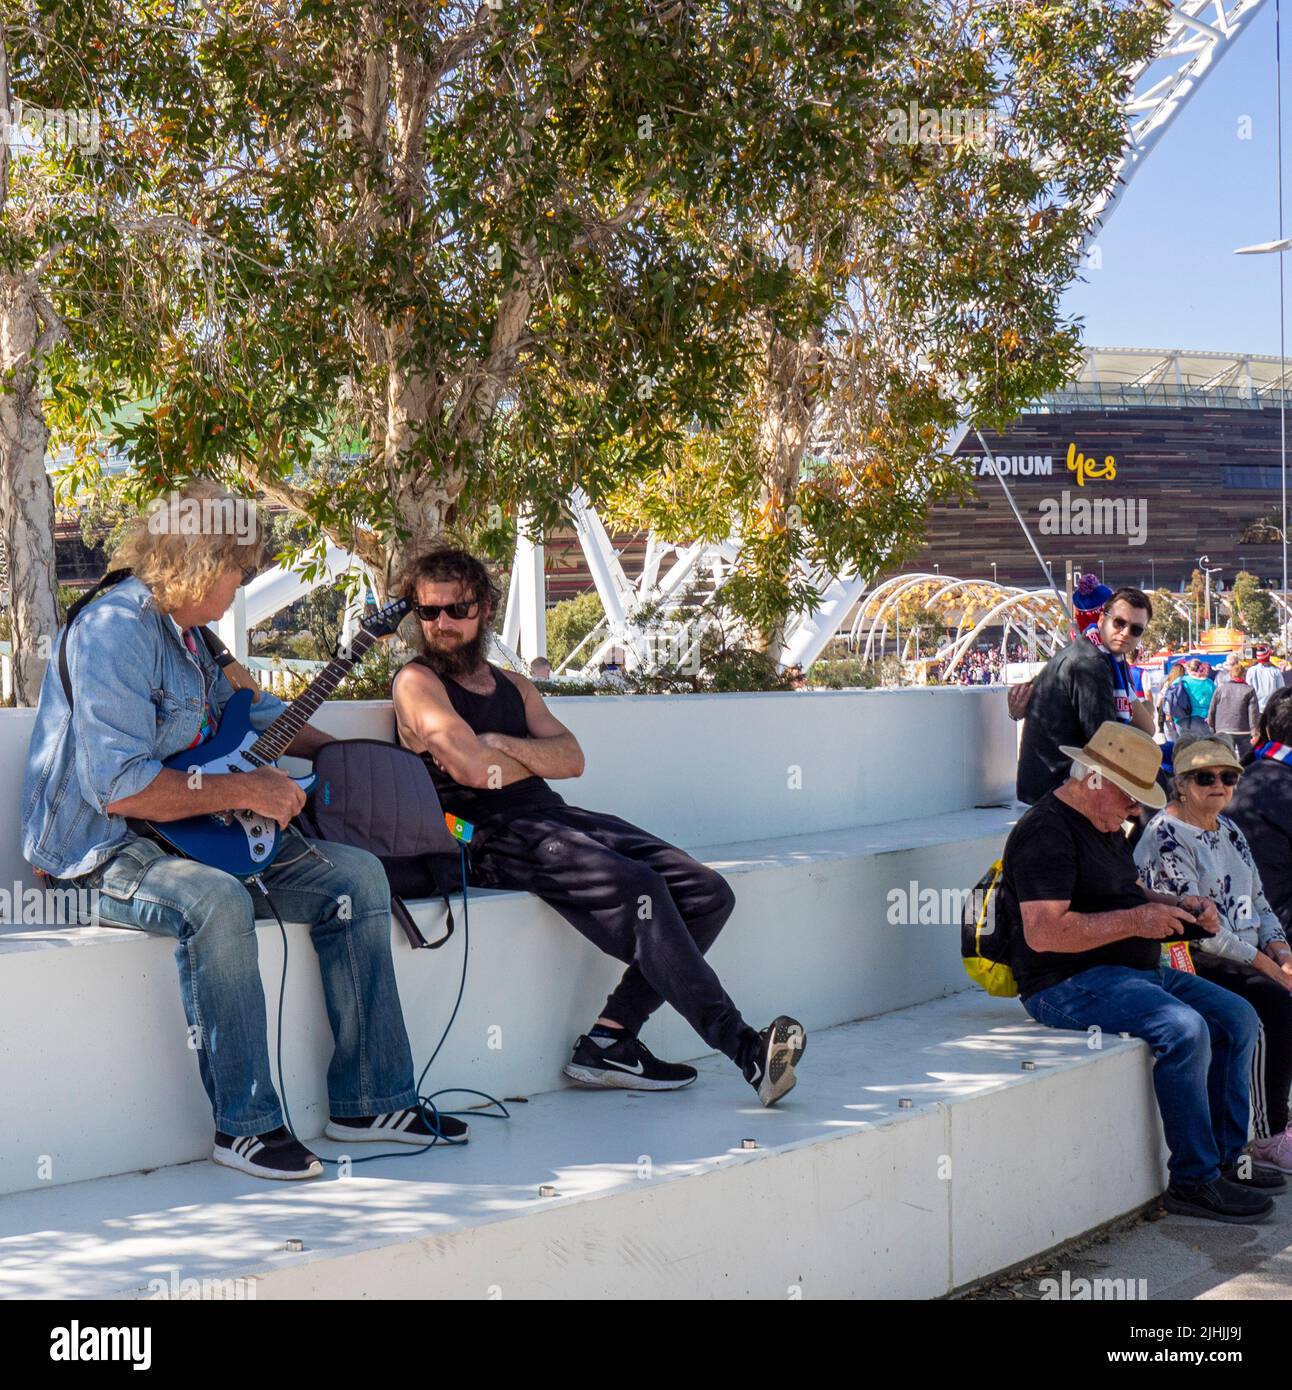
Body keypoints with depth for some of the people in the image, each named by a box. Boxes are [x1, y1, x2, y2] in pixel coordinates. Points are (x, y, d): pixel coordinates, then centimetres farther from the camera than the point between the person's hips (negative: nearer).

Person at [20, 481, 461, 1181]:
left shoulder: (188, 630, 13)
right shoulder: (113, 631, -19)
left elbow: (246, 708, 32)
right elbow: (118, 785, -27)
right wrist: (244, 791, -20)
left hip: (190, 833, 10)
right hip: (105, 853, -10)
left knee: (357, 875, -3)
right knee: (217, 900, -40)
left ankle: (368, 1101, -1)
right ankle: (246, 1124, -27)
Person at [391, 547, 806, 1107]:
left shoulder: (512, 684, 25)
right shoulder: (417, 682, 3)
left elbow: (572, 759, 11)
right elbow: (473, 768, -12)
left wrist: (502, 745, -6)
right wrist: (535, 759, 6)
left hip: (557, 816, 8)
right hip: (492, 836, -8)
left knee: (707, 893, -9)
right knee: (639, 889, -30)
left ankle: (608, 1039, -13)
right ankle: (745, 1049, -31)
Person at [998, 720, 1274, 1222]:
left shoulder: (1105, 826, 18)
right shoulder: (1045, 833, -16)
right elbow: (1042, 932, -26)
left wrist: (1180, 906, 8)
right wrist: (1135, 921, -21)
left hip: (1137, 971, 11)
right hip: (1069, 985, -11)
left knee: (1237, 1017, 5)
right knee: (1184, 1029, -29)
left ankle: (1225, 1157, 10)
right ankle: (1193, 1181, -18)